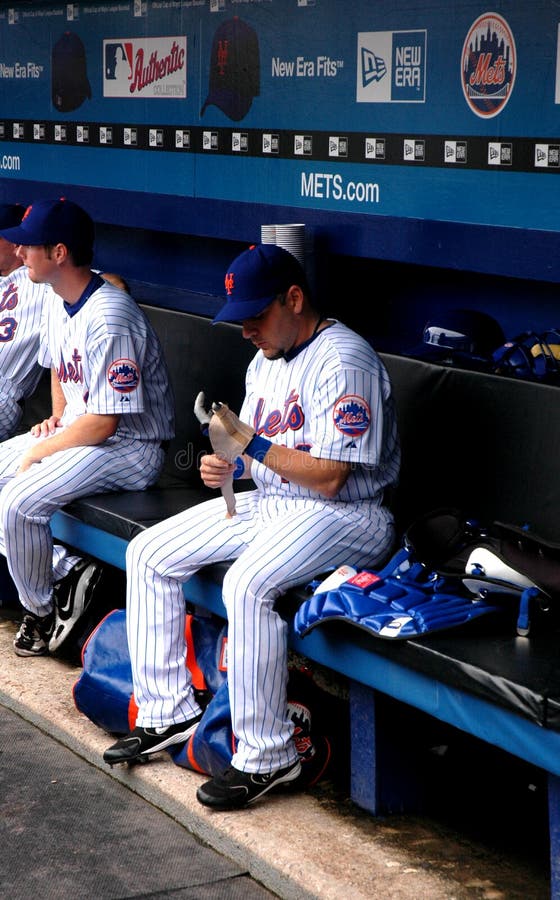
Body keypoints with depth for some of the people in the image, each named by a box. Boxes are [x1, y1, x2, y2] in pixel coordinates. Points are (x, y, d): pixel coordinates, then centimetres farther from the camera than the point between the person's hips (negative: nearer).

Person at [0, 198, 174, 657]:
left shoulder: (110, 320, -26)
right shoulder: (56, 299, 4)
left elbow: (103, 423, -25)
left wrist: (38, 451, -15)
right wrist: (57, 416, 6)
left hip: (130, 445, -10)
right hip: (77, 430, 10)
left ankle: (41, 613, -2)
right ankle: (64, 572, 4)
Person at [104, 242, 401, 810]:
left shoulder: (343, 360, -18)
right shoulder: (265, 360, 12)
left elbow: (329, 477, -24)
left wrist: (250, 445, -23)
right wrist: (226, 464, -3)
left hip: (347, 514, -10)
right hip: (268, 502, 10)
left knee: (248, 584, -35)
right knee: (148, 554, 3)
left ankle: (267, 756, -23)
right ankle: (168, 714, 9)